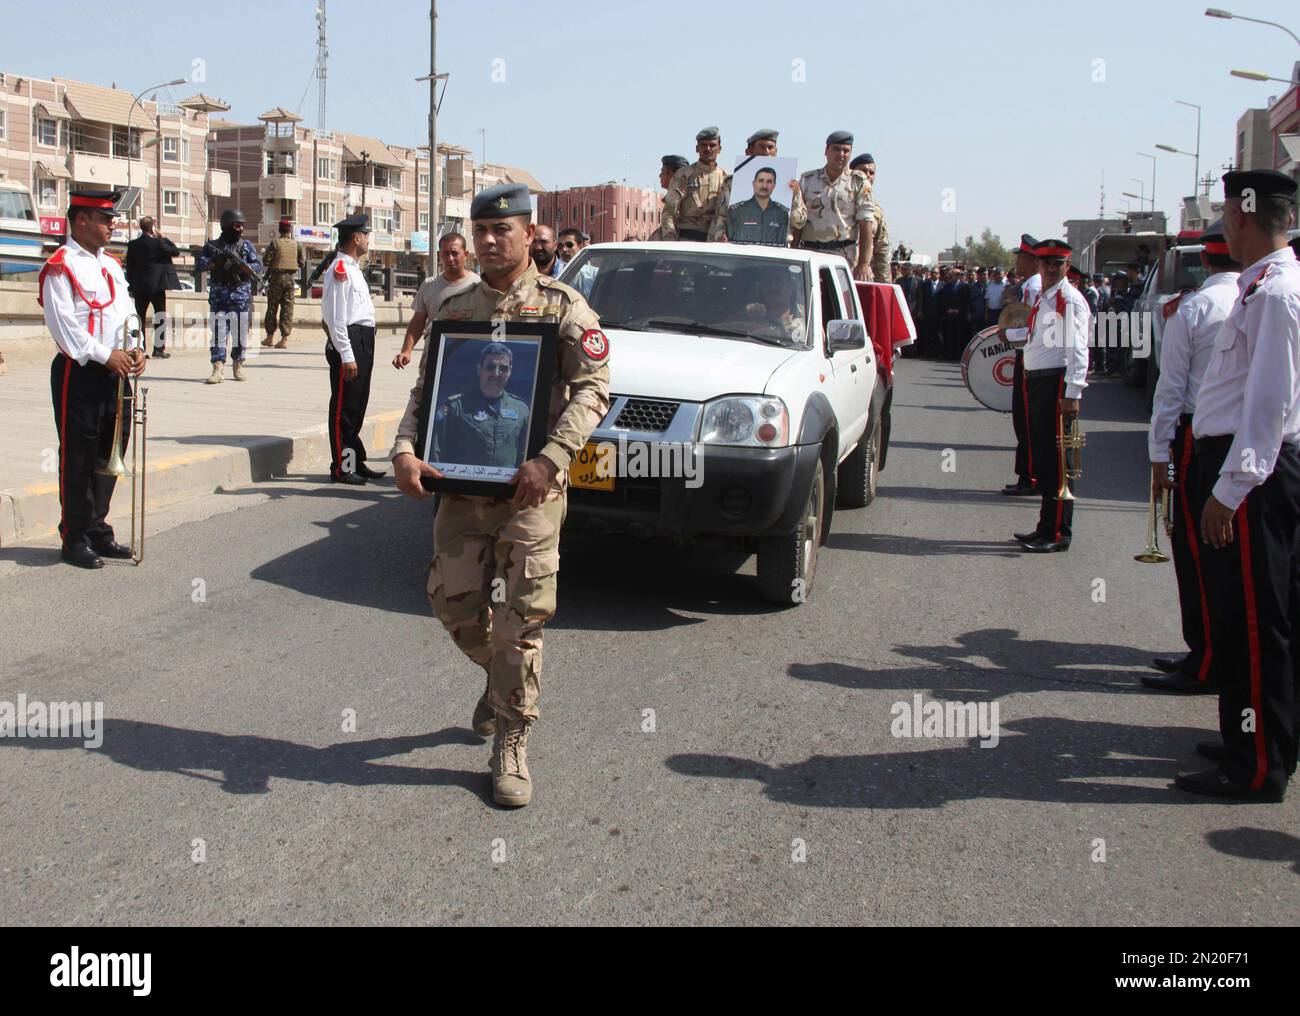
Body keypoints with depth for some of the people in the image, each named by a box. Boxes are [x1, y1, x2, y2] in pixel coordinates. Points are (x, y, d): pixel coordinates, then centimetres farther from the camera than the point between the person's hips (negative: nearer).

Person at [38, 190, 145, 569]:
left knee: (108, 455, 13)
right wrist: (104, 355, -18)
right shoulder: (61, 267, -9)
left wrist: (135, 349, -1)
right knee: (77, 459, -1)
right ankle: (74, 540, 8)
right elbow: (63, 323, -16)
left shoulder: (111, 265, 16)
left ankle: (97, 531, 24)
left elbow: (126, 311, 16)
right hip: (78, 373, -8)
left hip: (114, 373, 8)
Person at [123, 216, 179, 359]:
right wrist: (163, 238, 5)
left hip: (139, 287, 4)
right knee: (160, 315, 3)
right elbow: (175, 251, -1)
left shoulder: (133, 245, 4)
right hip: (156, 285, -4)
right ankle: (159, 348, -3)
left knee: (139, 316, 8)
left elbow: (129, 268, 7)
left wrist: (131, 288, 13)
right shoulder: (158, 243, -11)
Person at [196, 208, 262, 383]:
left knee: (240, 331, 4)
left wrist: (241, 265, -16)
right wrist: (215, 262, -15)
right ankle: (218, 368, -11)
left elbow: (258, 266, 1)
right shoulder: (213, 245, 7)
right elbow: (199, 263, 0)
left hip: (241, 296, 1)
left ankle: (238, 366, 17)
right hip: (218, 295, -1)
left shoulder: (247, 246, 9)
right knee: (219, 331, -7)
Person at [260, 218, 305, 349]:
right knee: (288, 308, 3)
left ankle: (270, 336, 11)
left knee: (272, 307, 8)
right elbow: (302, 263, 6)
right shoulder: (297, 244, 2)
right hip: (291, 278, 2)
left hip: (277, 276, -2)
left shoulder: (275, 243, -7)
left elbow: (266, 260, -7)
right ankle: (285, 338, -2)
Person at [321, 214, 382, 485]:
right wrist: (346, 355, -21)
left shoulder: (355, 268, 17)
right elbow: (335, 317, -18)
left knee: (357, 405, 17)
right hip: (348, 342, -10)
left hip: (364, 341, 10)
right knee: (344, 407, -3)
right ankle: (342, 468, 3)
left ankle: (356, 462, 26)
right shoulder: (340, 269, -14)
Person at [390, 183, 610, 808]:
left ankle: (510, 745, 7)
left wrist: (552, 459, -23)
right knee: (453, 599, 4)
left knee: (521, 620, -4)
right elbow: (424, 392, 13)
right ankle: (501, 675, 36)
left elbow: (593, 388, -10)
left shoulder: (562, 306, 0)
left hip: (531, 487, -4)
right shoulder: (454, 310, 13)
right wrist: (405, 452, -6)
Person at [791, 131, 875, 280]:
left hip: (846, 257, -2)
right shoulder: (807, 180, 13)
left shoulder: (859, 183, 7)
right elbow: (796, 223, 12)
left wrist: (863, 263, -11)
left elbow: (866, 223, -1)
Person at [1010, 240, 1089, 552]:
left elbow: (1078, 350, -16)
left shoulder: (1071, 300, -10)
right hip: (1037, 382, 9)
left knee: (1055, 461, -5)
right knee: (1042, 459, 14)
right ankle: (1047, 528, 24)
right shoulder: (1040, 299, 15)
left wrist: (1072, 394, -21)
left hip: (1057, 383, -9)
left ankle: (1058, 533, 1)